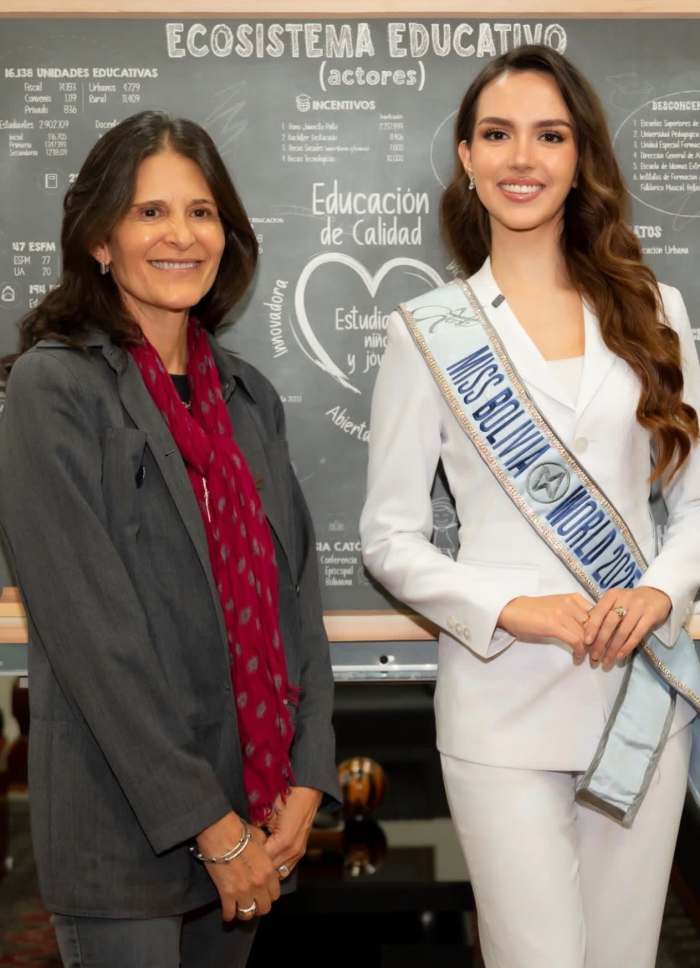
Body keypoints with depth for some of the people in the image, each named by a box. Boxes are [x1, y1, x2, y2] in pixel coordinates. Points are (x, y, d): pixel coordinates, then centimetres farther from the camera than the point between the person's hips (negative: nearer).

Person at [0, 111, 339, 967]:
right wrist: (208, 823, -16)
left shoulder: (246, 395, 9)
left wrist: (306, 778, -3)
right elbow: (88, 625, -16)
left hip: (259, 814, 6)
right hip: (126, 824, -5)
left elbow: (295, 584, 7)